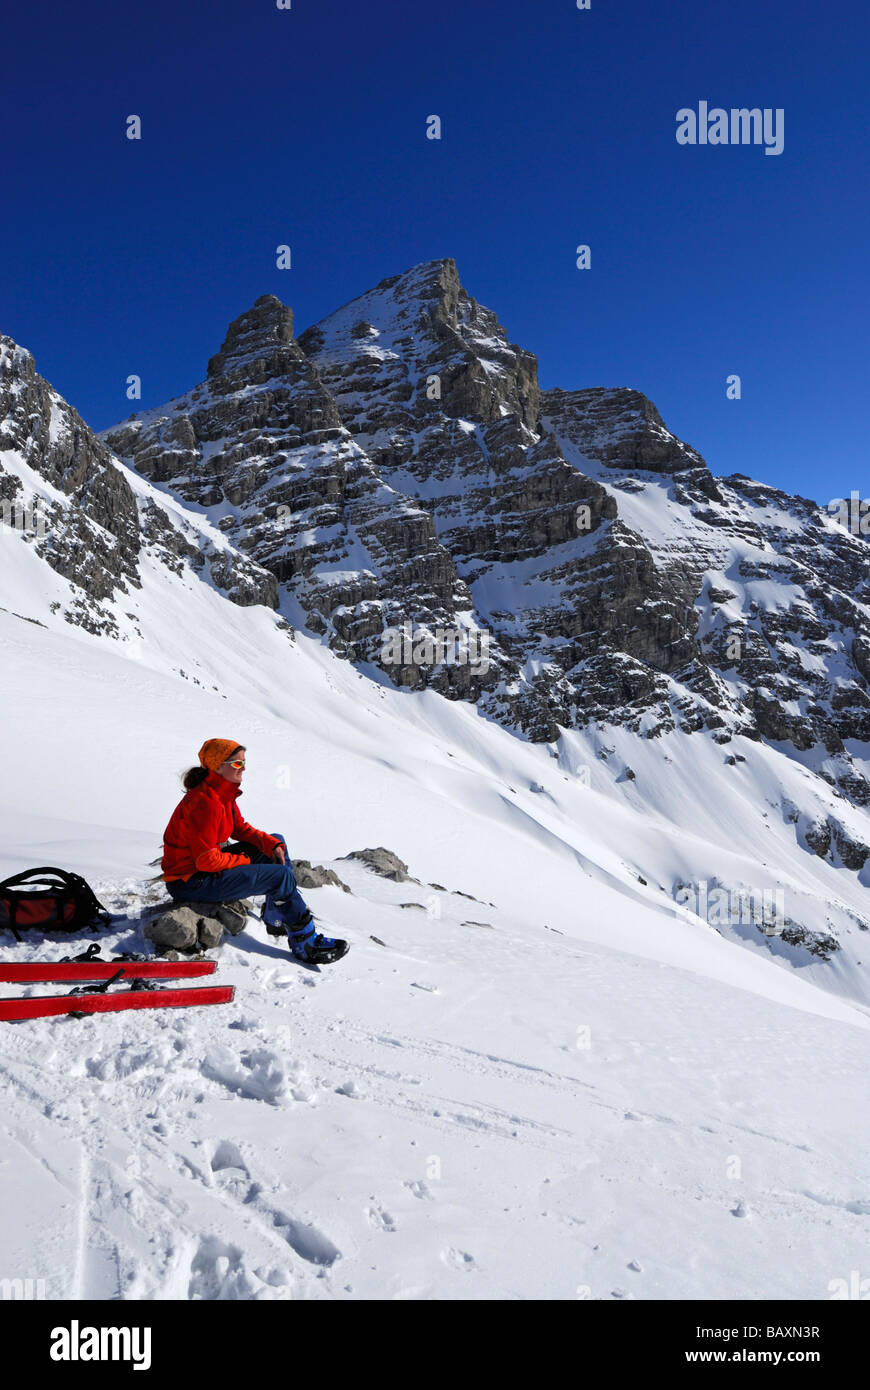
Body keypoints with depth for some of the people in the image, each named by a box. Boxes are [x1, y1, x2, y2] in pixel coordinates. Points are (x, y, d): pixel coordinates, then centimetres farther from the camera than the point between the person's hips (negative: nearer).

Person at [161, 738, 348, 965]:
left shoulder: (224, 793, 5)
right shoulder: (205, 802, -26)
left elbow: (240, 828, 16)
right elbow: (206, 860, -27)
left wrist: (271, 844, -1)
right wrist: (244, 862, -12)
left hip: (205, 863, 11)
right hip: (190, 882, -11)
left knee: (277, 841, 14)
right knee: (282, 876, -16)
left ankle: (276, 917, 15)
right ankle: (305, 943, -4)